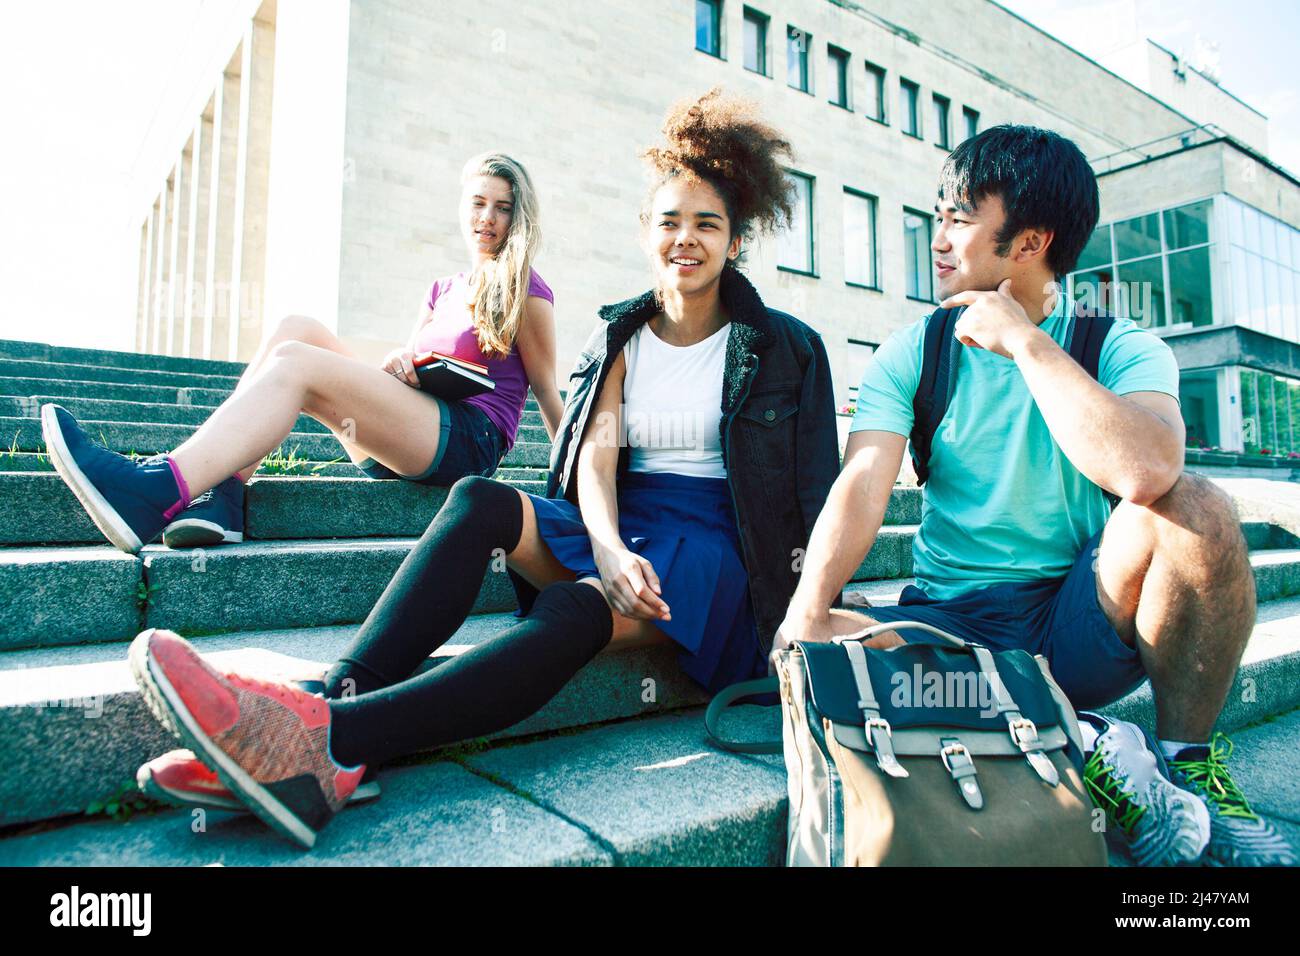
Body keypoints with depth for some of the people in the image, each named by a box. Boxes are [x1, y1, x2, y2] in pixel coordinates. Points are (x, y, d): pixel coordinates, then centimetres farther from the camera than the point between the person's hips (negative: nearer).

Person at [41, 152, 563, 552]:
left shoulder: (525, 291, 5)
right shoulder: (444, 289, 27)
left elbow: (547, 389, 4)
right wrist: (398, 359, 0)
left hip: (472, 439, -7)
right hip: (410, 446, 7)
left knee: (294, 362, -23)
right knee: (296, 328, -9)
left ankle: (153, 494, -37)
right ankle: (220, 495, -23)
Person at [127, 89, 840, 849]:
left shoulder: (784, 348, 4)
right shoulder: (621, 337, 13)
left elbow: (811, 493, 1)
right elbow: (597, 449, -3)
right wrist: (609, 546, -23)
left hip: (709, 540, -3)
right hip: (618, 525, 4)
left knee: (573, 611, -36)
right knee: (479, 503, -26)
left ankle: (330, 742, -49)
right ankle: (337, 697, -41)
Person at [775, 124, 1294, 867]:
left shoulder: (1123, 350, -3)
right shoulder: (912, 355, 1)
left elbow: (1148, 475, -27)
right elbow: (862, 488, -14)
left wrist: (1026, 341, -19)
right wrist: (811, 608, -31)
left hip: (1082, 626, -1)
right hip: (955, 623, 1)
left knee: (1194, 510, -27)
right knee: (819, 660, -27)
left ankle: (1189, 762, -8)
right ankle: (1082, 747, -19)